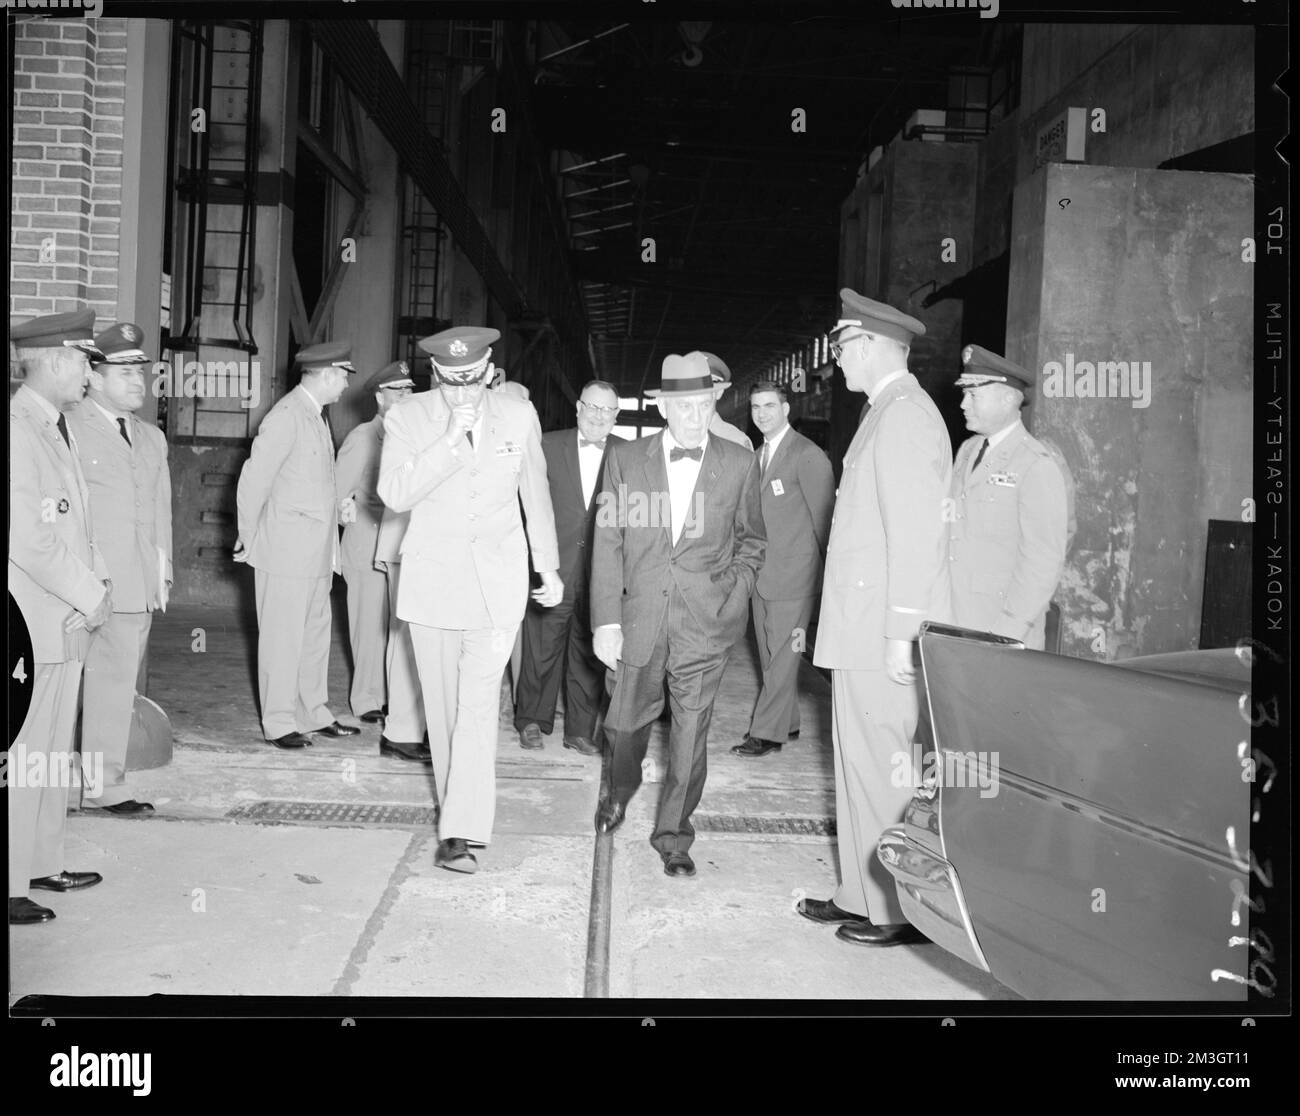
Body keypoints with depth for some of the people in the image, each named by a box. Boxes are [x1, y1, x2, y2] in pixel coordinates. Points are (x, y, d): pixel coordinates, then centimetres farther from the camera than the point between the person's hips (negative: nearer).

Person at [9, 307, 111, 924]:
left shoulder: (56, 427, 14)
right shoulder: (17, 428, -15)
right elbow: (28, 539, -21)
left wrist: (98, 579, 9)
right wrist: (88, 595, -13)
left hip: (67, 620, 9)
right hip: (33, 625, -9)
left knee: (54, 752, 17)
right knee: (23, 755, -1)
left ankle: (42, 864, 29)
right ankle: (11, 882, 10)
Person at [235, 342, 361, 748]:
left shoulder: (317, 416, 14)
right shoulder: (285, 417, -14)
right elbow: (252, 480, -13)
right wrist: (249, 539, -7)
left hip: (316, 552, 9)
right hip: (285, 551, -9)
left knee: (316, 634, 14)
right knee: (283, 637, 0)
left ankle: (315, 715, 24)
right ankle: (279, 723, 9)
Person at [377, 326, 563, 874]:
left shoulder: (520, 417, 1)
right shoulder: (406, 419, -3)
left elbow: (537, 495, 12)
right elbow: (394, 495, -16)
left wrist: (549, 566, 19)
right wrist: (450, 440, -24)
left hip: (497, 584, -1)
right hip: (431, 580, 1)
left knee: (479, 705, -10)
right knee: (442, 704, 11)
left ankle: (459, 832, -9)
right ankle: (456, 803, 30)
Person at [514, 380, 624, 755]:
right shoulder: (549, 446, 1)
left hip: (599, 576, 1)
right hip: (551, 570, -1)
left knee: (589, 657, 9)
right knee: (541, 650, 8)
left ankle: (580, 730, 23)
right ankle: (532, 721, 27)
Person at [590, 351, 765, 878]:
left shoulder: (740, 464, 1)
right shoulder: (625, 459, 1)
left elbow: (751, 539, 14)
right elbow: (607, 543, 0)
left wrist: (735, 593, 1)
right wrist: (606, 620, -5)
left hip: (705, 621, -1)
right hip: (639, 616, 1)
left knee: (690, 729, 4)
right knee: (625, 721, 12)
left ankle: (673, 835, 22)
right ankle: (620, 789, 46)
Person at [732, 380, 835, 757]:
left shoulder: (808, 456, -10)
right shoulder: (757, 456, 14)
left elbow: (824, 519, -8)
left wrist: (830, 572, -6)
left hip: (793, 574, -8)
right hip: (762, 575, 8)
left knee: (783, 655, -2)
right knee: (771, 655, 14)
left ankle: (766, 732, 5)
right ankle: (786, 722, 26)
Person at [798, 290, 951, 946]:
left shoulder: (905, 414, -13)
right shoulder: (887, 413, 17)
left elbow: (914, 533, -19)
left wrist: (900, 635, -20)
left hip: (884, 636, -10)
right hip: (862, 630, 10)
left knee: (884, 768, -2)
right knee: (860, 763, 16)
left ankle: (900, 911, 11)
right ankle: (860, 895, 27)